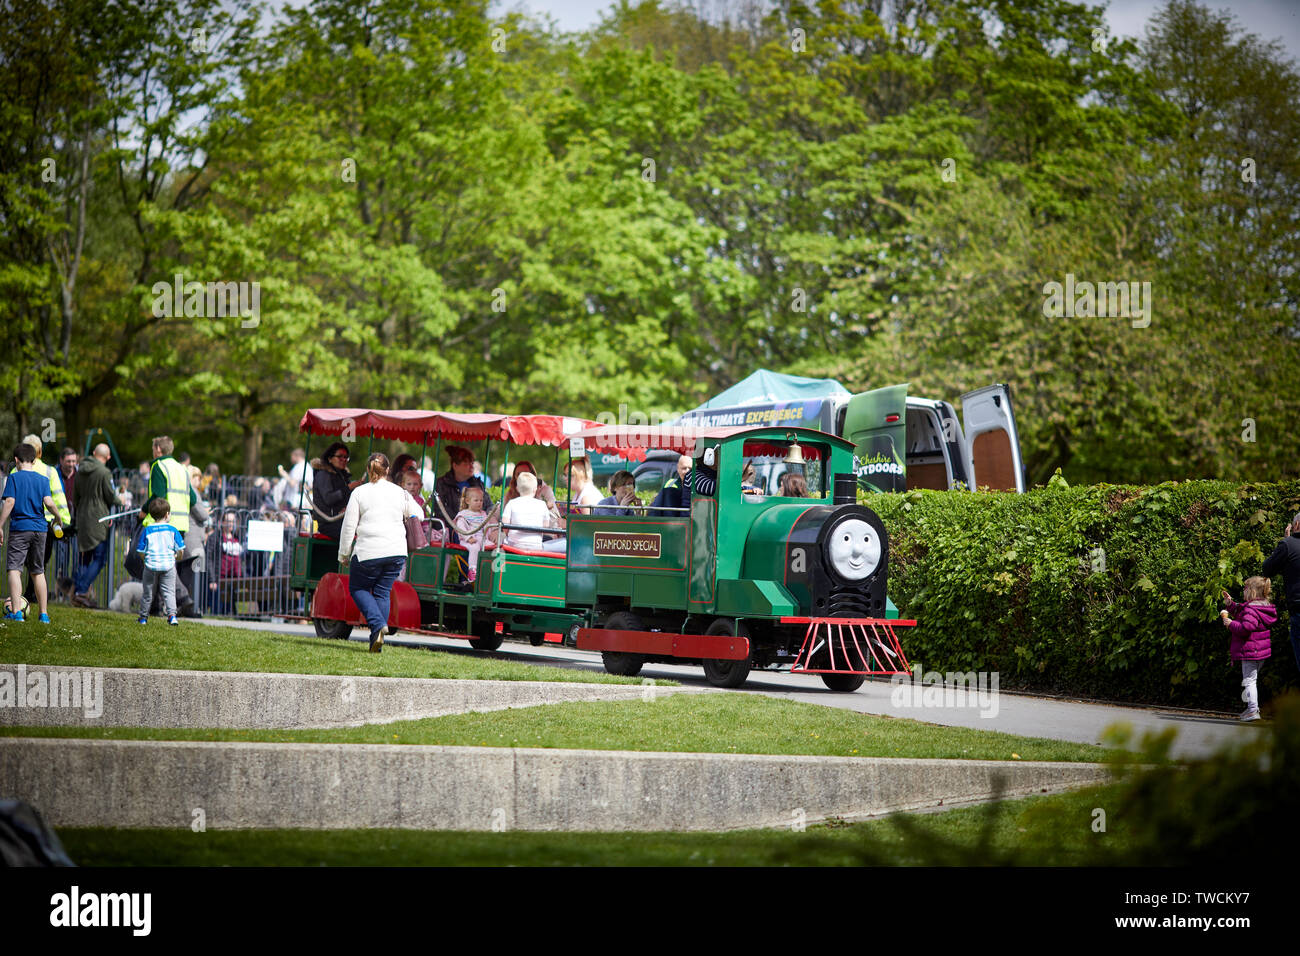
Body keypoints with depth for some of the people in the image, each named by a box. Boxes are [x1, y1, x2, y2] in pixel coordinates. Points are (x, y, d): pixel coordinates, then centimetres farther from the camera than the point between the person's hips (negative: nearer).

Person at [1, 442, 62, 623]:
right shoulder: (43, 479, 6)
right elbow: (48, 502, -5)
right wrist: (58, 518, 13)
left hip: (19, 528, -4)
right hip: (39, 528, 4)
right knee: (38, 572, 12)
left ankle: (16, 611, -17)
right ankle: (44, 614, 11)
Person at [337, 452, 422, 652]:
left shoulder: (359, 493, -1)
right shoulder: (400, 492, 7)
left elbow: (349, 526, -1)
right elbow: (417, 516, 18)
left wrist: (343, 555, 6)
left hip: (368, 553, -3)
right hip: (397, 552, 3)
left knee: (357, 588, 14)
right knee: (383, 591, 12)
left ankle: (378, 624, -10)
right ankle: (377, 643, 5)